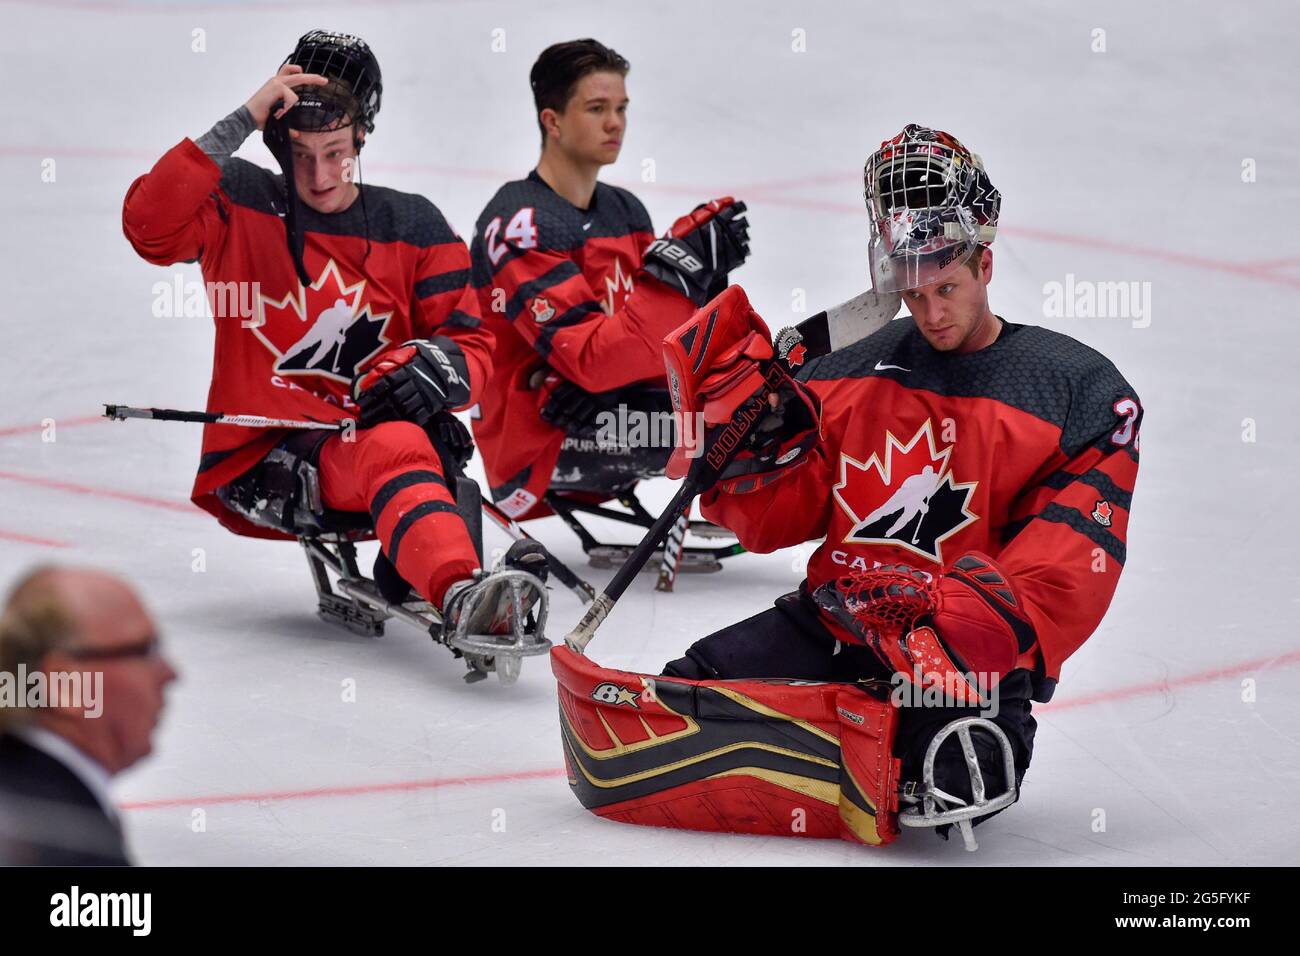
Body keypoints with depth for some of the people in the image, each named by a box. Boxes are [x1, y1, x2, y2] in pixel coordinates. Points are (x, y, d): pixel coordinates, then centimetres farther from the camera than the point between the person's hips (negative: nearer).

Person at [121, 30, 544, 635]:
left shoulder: (413, 227, 9)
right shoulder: (240, 204, 5)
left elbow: (472, 345, 7)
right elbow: (150, 227, -14)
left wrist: (439, 369, -18)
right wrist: (239, 125, -17)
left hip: (360, 437, 4)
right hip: (256, 464, -4)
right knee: (396, 448, -37)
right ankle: (461, 597, -62)